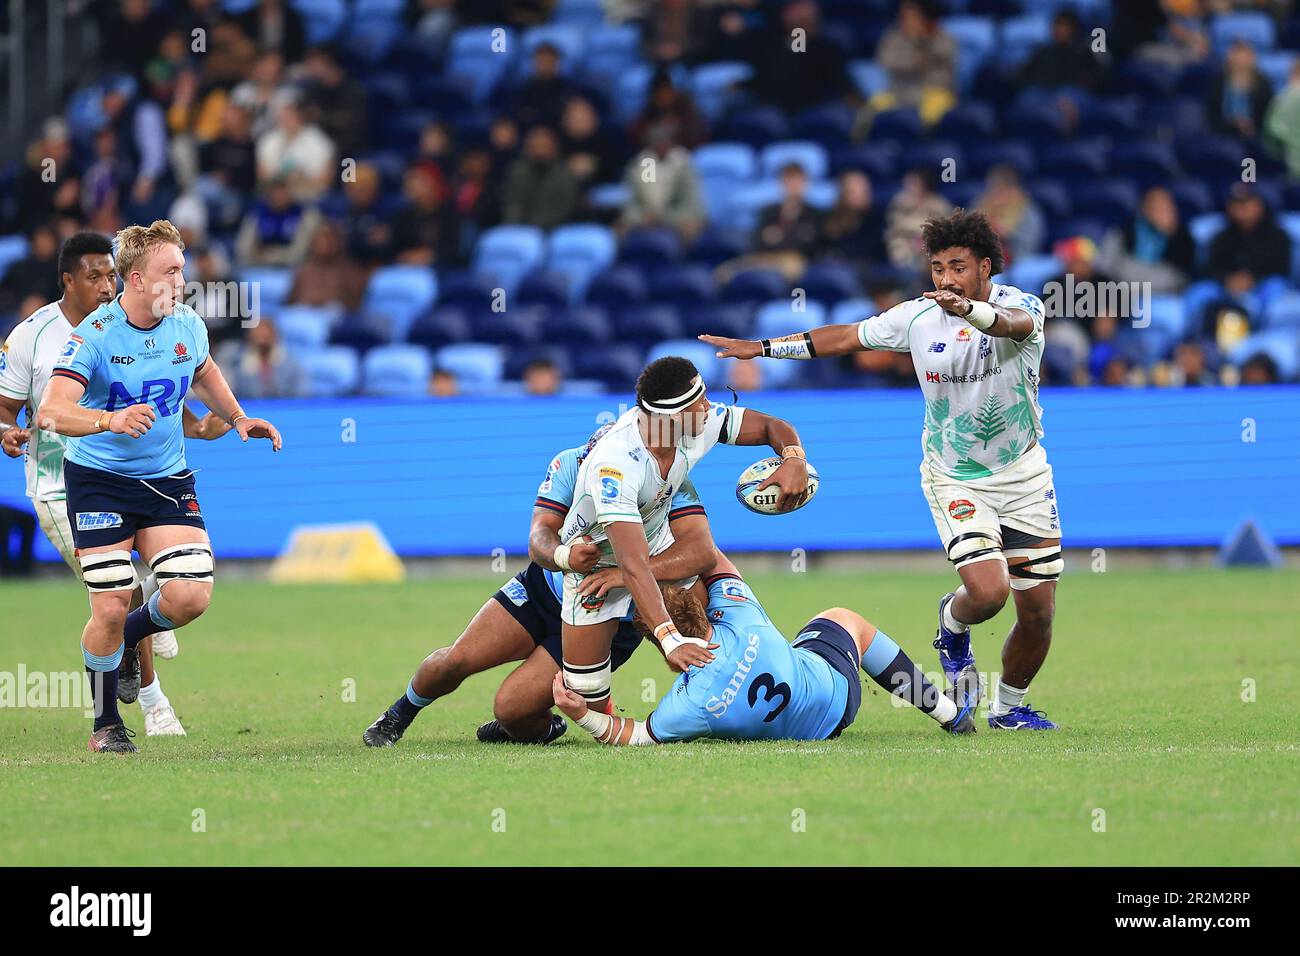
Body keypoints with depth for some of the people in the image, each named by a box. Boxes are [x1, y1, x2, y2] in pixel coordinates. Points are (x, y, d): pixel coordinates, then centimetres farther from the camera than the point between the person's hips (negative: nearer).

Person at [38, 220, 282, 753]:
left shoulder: (188, 327, -2)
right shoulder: (95, 336, -18)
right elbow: (50, 413, -30)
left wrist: (236, 418, 11)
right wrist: (110, 420, -47)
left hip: (167, 479, 4)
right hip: (98, 480, -4)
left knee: (191, 596, -12)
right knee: (111, 608, -10)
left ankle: (128, 637, 22)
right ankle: (105, 724, 13)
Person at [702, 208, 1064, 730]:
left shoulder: (1023, 307, -13)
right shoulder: (917, 318, -6)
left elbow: (1012, 324, -39)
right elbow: (845, 336, 6)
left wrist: (970, 310, -61)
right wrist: (764, 348, 5)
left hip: (1024, 476, 1)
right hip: (954, 481, 0)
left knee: (1038, 613, 2)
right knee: (987, 590, -23)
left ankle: (1009, 706, 29)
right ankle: (953, 622, 15)